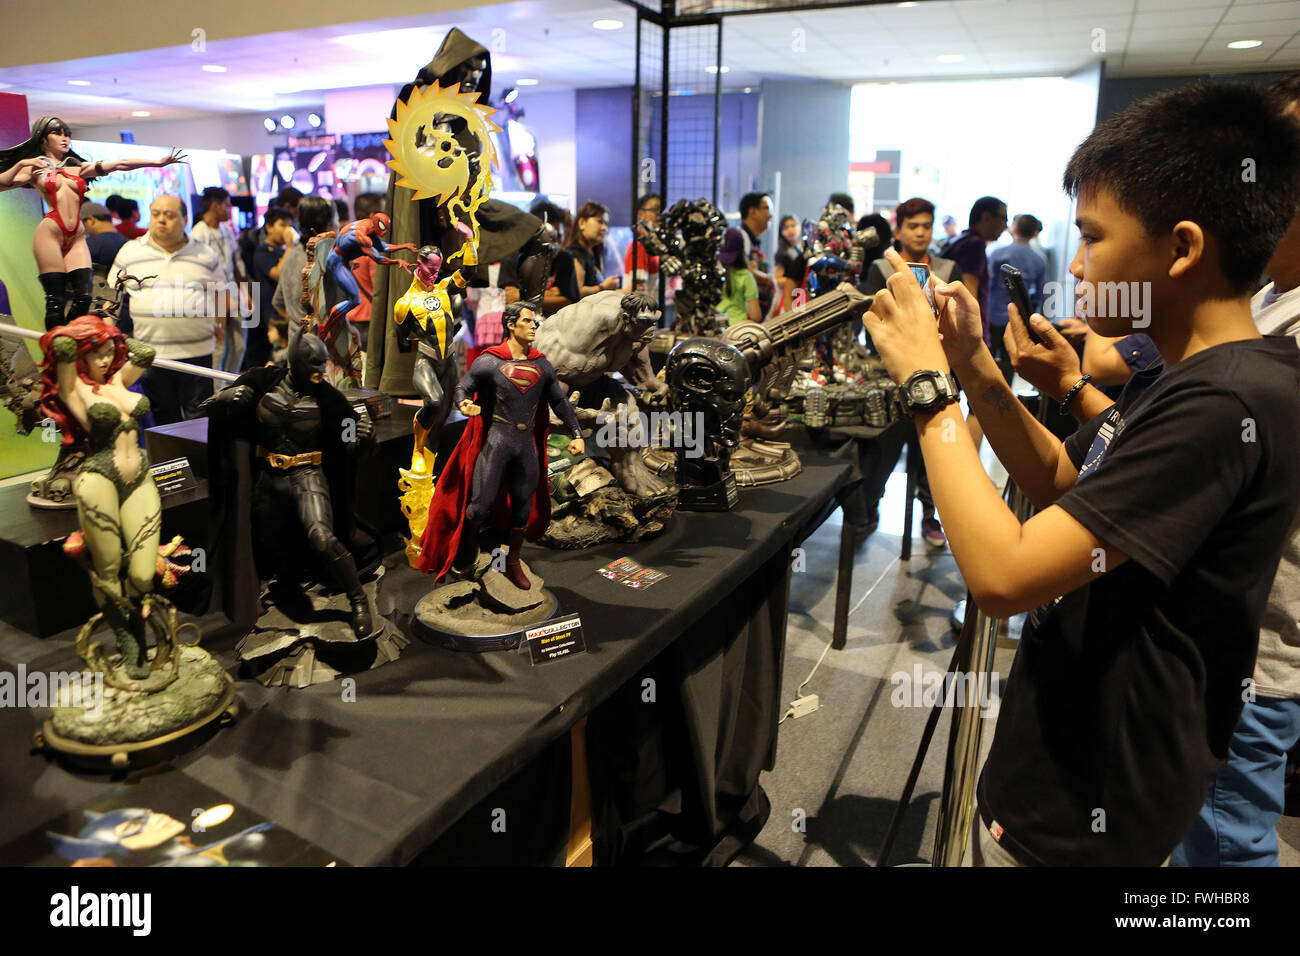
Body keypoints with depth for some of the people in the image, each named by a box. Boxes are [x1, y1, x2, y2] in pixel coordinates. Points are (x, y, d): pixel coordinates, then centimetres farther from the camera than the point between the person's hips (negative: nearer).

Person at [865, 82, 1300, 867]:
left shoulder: (1228, 402, -30)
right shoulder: (1189, 375, 1)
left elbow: (1003, 575, -34)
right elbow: (1062, 483, 10)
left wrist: (929, 385, -25)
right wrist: (977, 368, -4)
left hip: (1085, 810, -8)